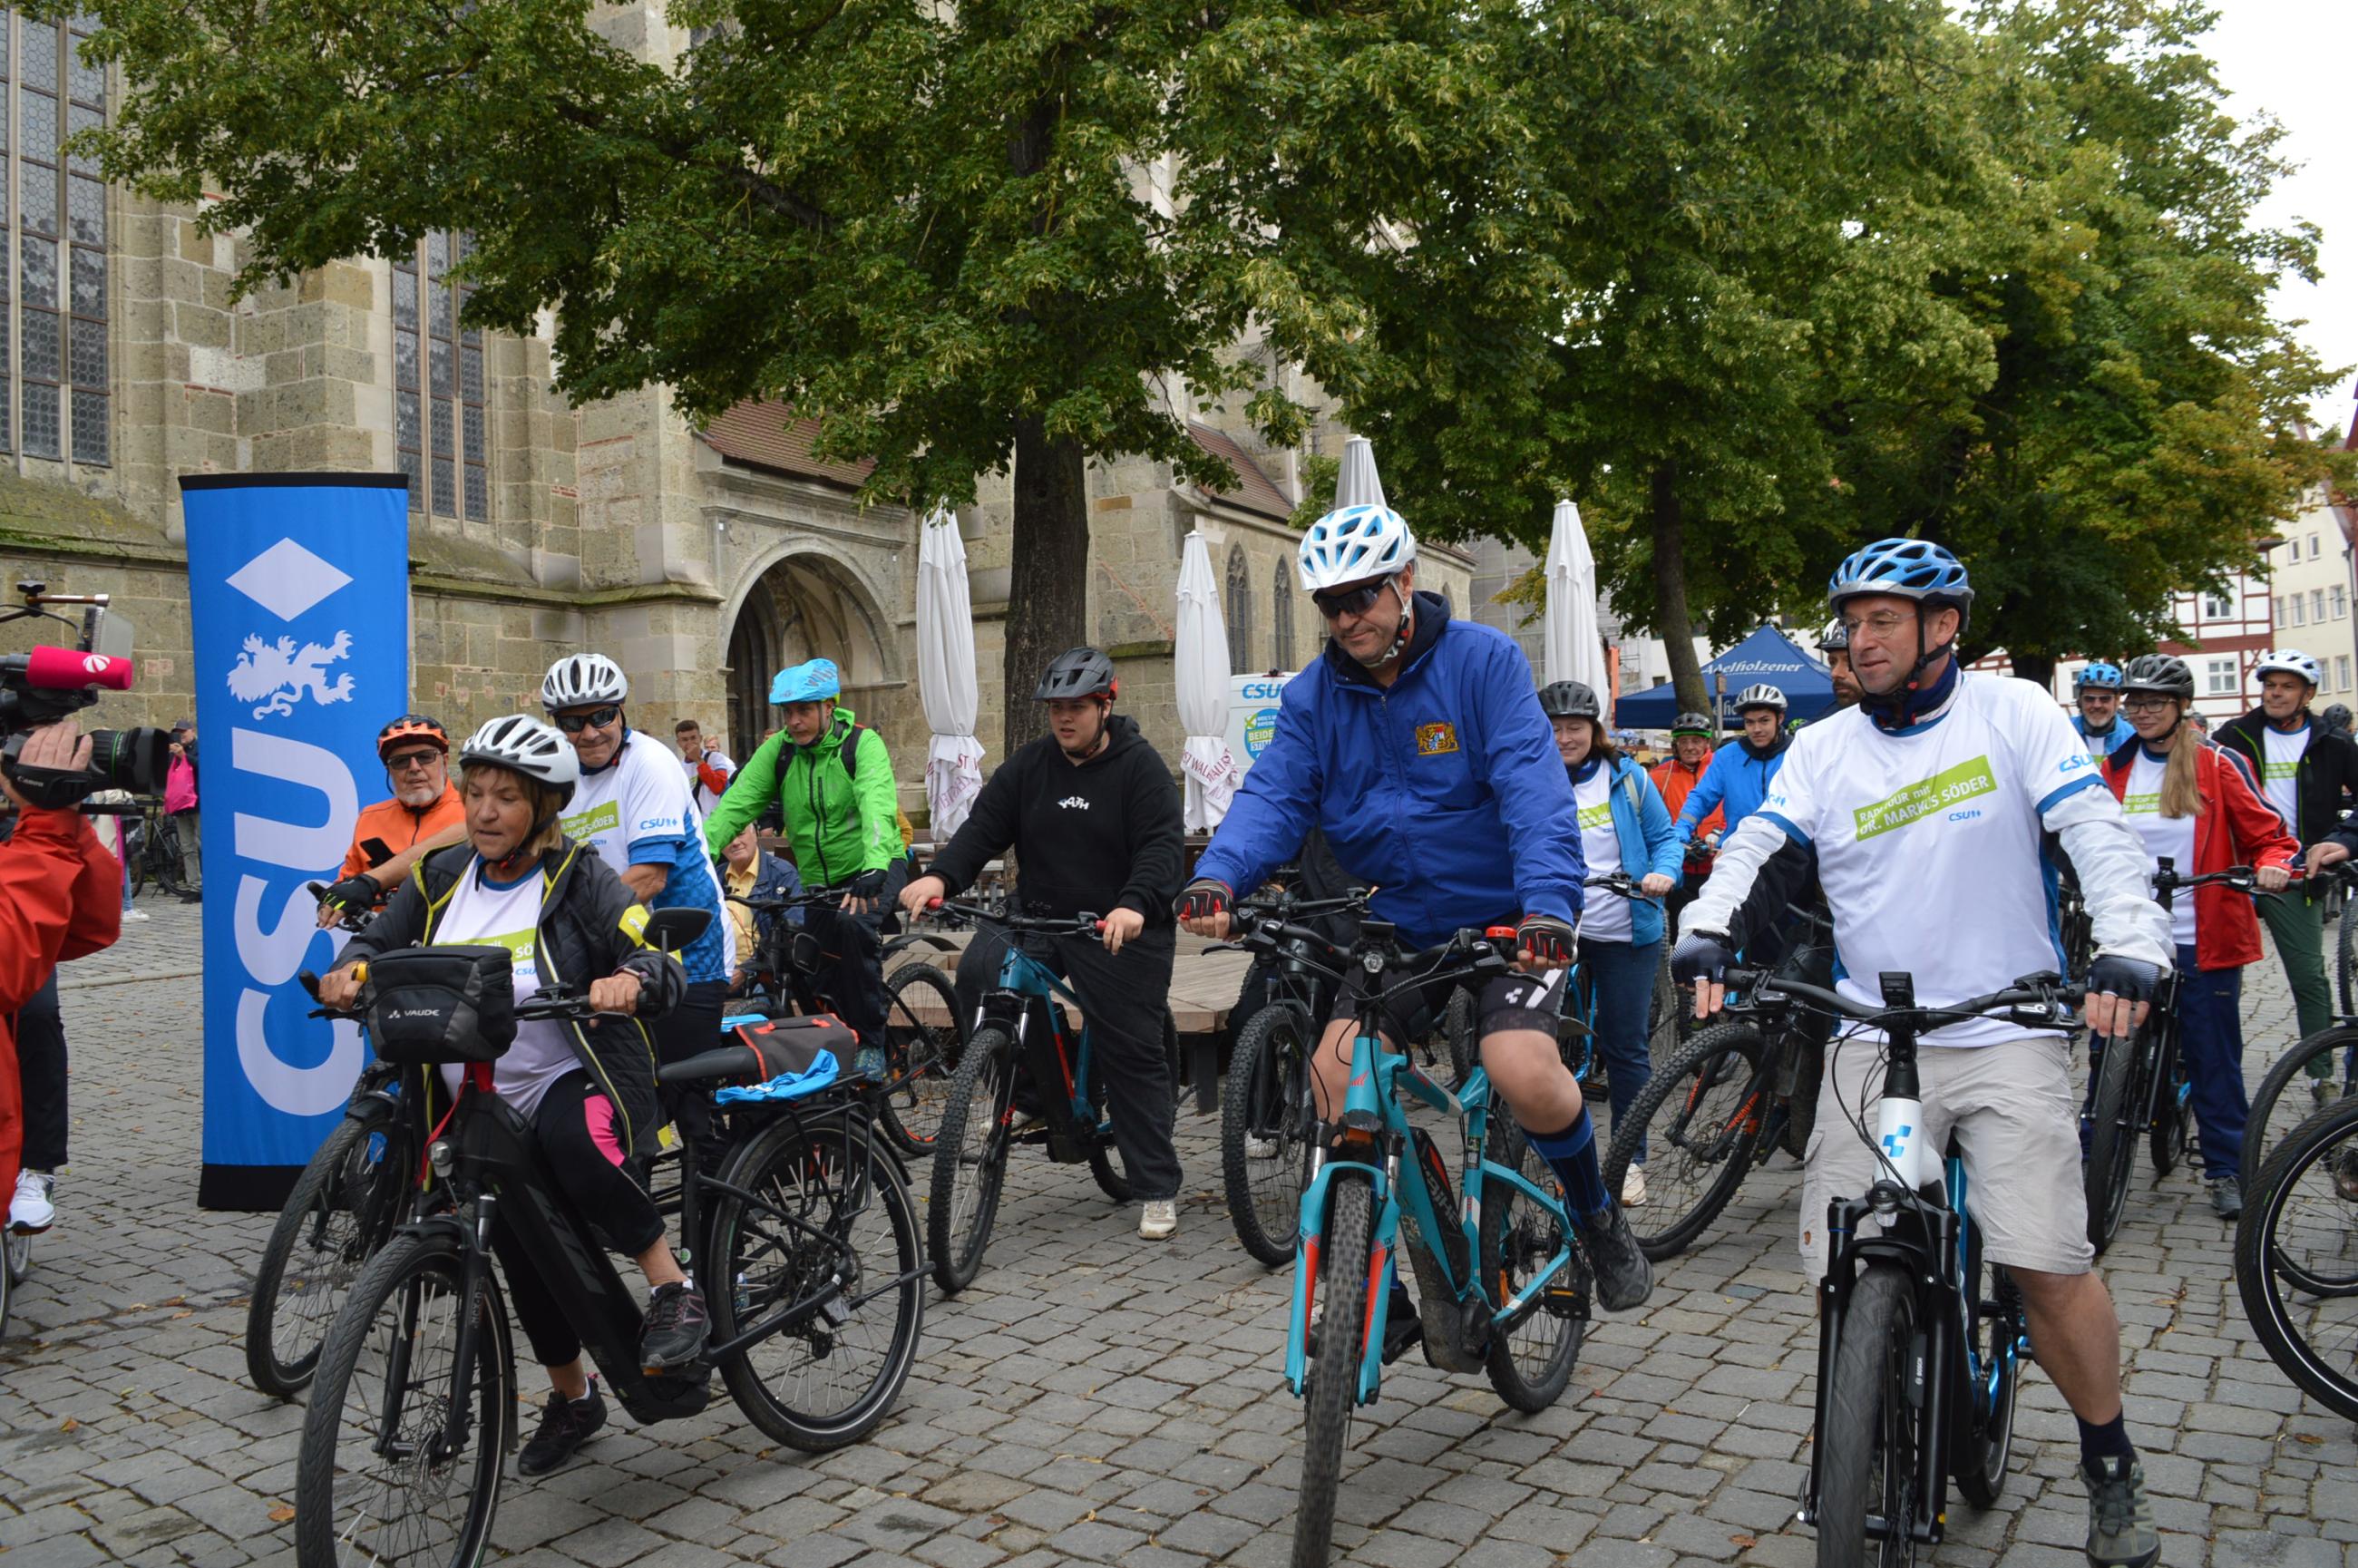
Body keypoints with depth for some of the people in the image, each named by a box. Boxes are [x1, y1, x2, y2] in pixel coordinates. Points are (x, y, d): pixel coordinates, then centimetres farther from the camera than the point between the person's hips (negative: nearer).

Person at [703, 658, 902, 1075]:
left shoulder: (862, 743, -15)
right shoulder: (777, 750, -3)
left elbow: (877, 806, -31)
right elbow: (734, 804, -14)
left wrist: (875, 868, -48)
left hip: (871, 871, -5)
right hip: (819, 880, 5)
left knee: (853, 921, -32)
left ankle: (871, 1044, -20)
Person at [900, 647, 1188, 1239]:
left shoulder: (1140, 766, -7)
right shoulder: (1030, 765, 7)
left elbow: (1161, 845, -18)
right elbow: (984, 825, -1)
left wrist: (1134, 906, -37)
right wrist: (940, 876, -21)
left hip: (1119, 930, -4)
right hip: (1037, 917, 4)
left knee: (1133, 1056, -1)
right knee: (978, 973, -23)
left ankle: (1157, 1189, 13)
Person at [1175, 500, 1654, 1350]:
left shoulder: (1483, 659, -11)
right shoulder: (1313, 696, 1)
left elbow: (1533, 786, -21)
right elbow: (1274, 794, -12)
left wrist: (1549, 900, -37)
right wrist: (1218, 875, -33)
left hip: (1508, 918, -4)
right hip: (1401, 923, 4)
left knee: (1524, 1075, -25)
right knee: (1335, 1071, -12)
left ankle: (1598, 1216, 9)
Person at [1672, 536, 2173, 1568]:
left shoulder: (2013, 713, 1)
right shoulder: (1823, 749, 7)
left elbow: (2096, 829, -8)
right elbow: (1761, 848, -3)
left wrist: (2131, 947, -24)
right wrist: (1707, 936, -22)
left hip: (2007, 1032, -2)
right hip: (1874, 1041, 2)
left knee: (2049, 1267, -10)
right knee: (1842, 1274, -3)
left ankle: (2110, 1466, 17)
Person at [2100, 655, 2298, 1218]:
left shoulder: (2217, 764, -1)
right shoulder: (2115, 768, 9)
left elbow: (2268, 834, 0)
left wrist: (2272, 865, -21)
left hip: (2201, 940, -3)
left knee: (2213, 1058, 6)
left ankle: (2227, 1170, 20)